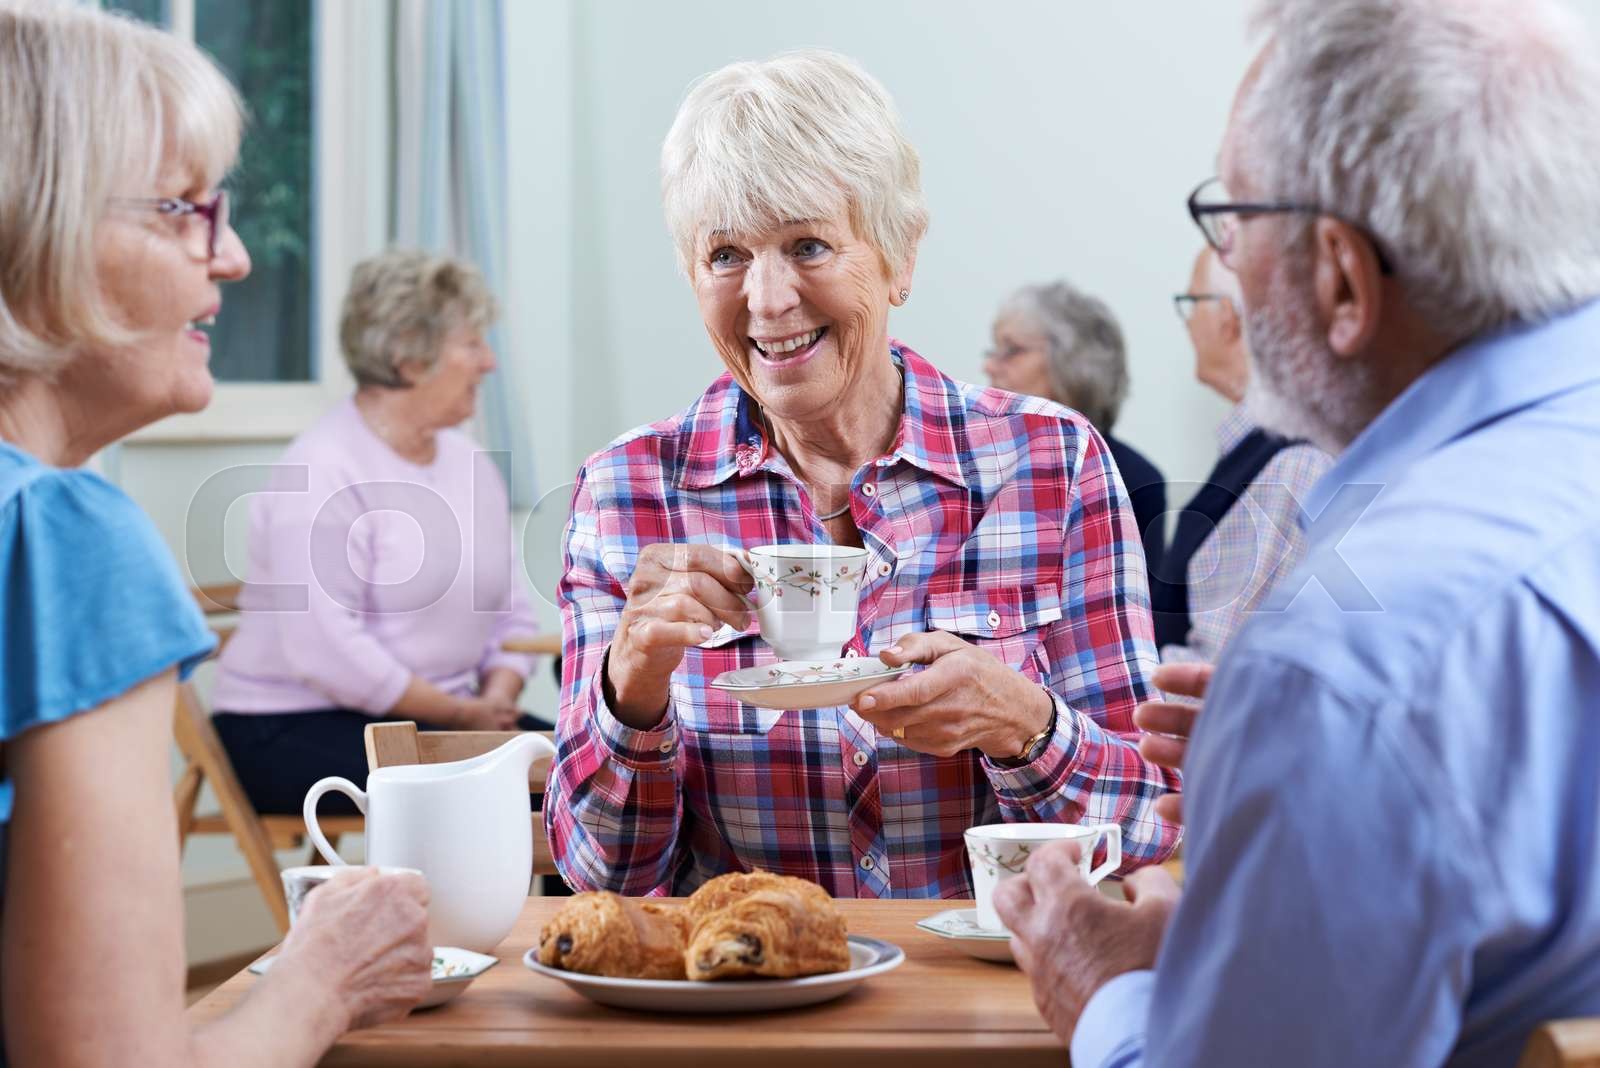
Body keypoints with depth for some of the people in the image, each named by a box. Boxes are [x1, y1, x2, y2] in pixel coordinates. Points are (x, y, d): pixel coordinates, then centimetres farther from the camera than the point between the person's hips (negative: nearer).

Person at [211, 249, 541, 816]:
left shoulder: (468, 463, 12)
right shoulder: (324, 471, -14)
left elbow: (512, 615, 14)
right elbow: (326, 651, -23)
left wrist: (496, 700, -6)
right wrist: (462, 714, -18)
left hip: (440, 719, 8)